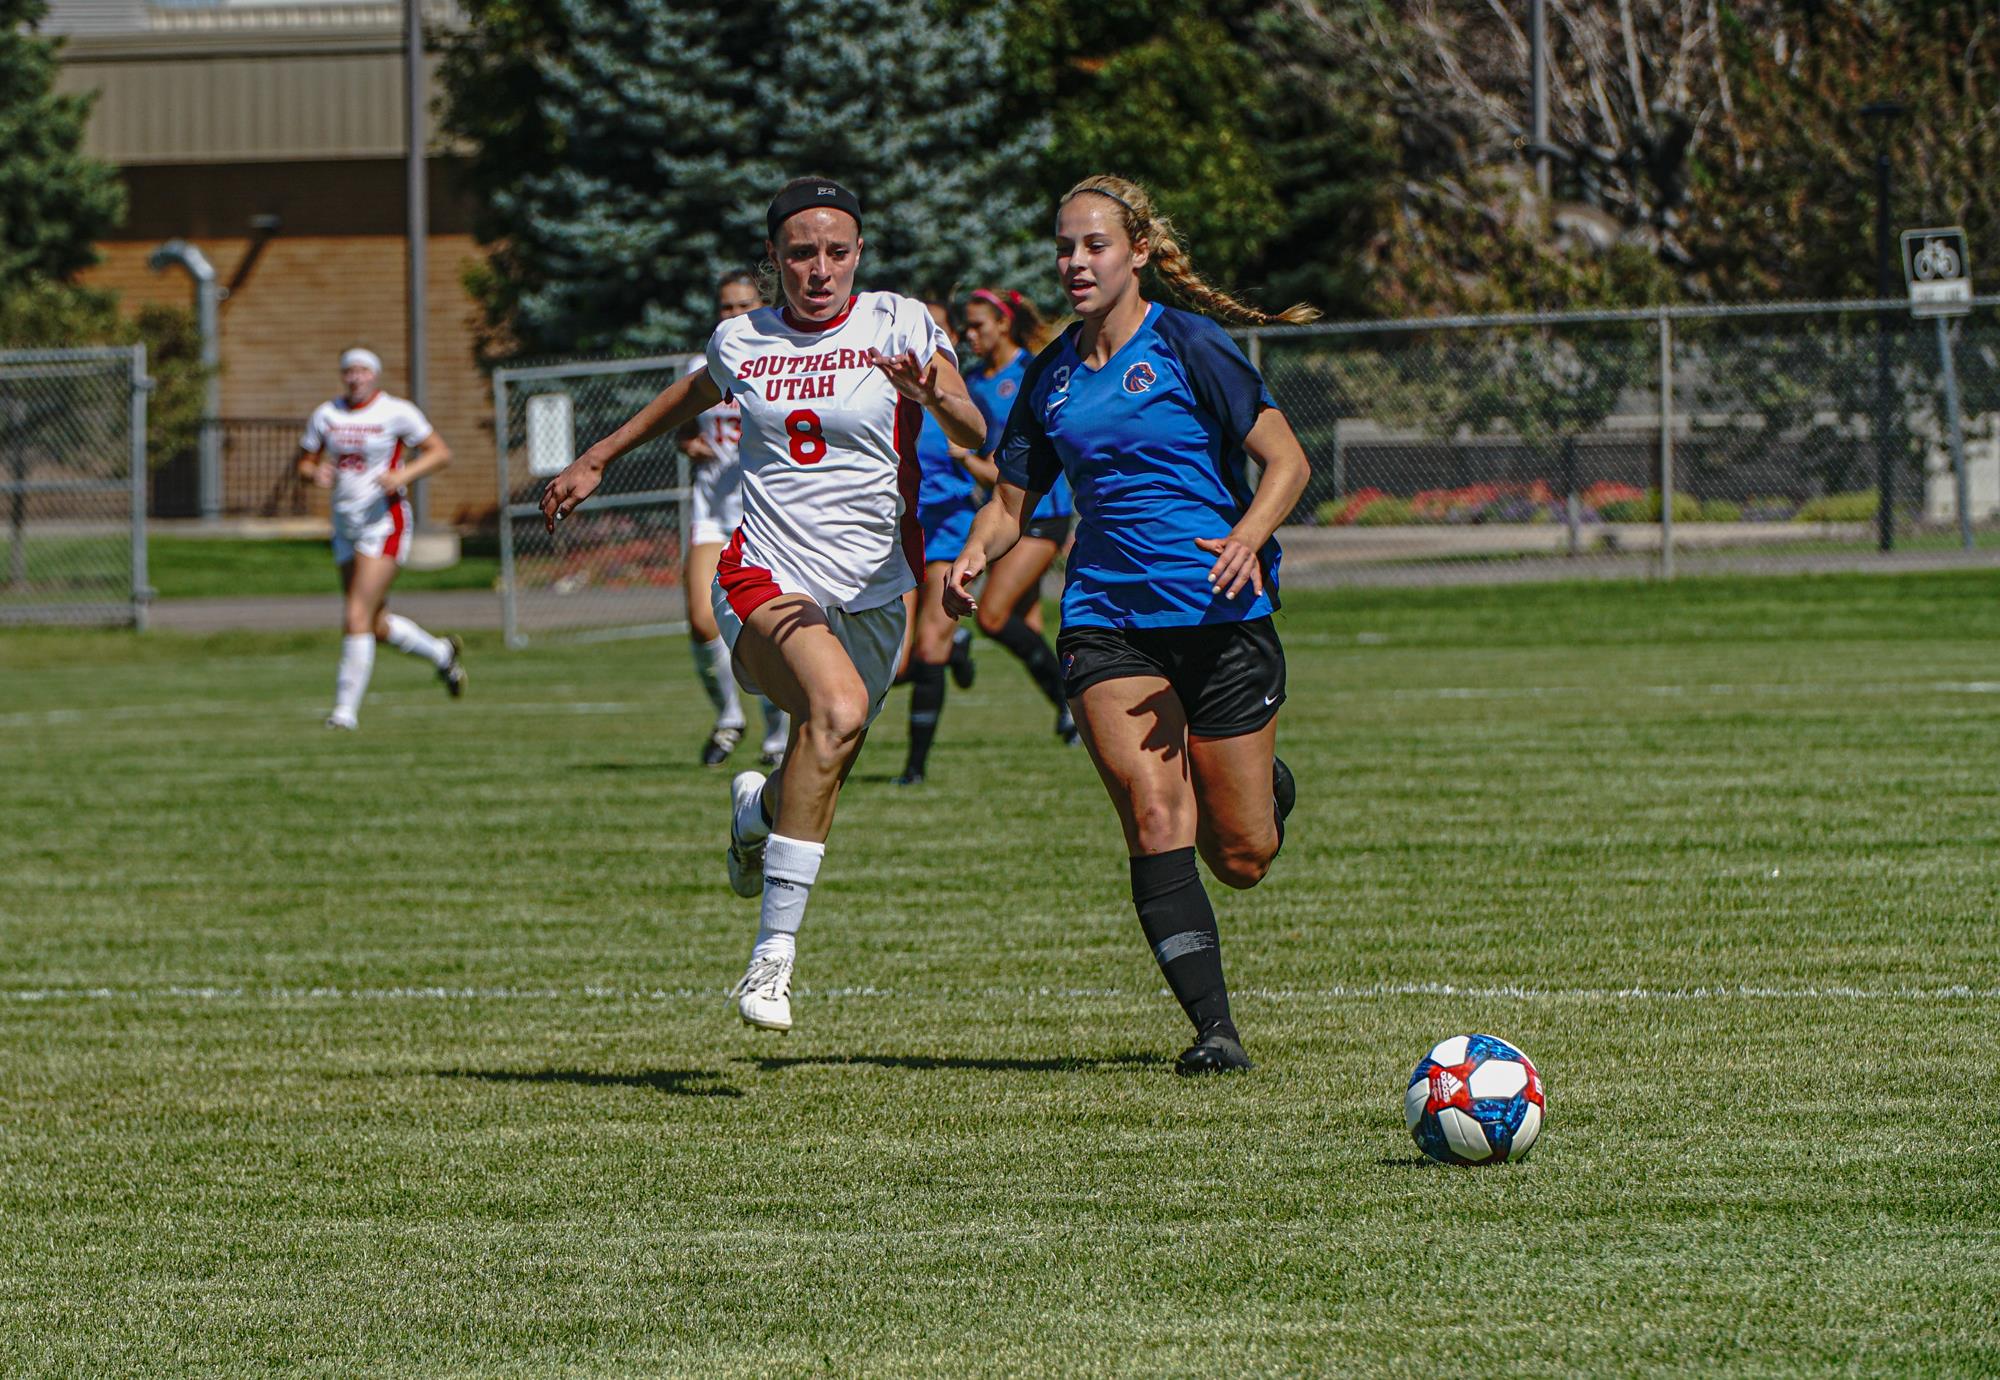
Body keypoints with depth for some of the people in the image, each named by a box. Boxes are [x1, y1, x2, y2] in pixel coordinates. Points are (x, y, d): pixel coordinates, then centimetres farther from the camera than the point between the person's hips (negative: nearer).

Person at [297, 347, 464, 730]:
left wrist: (403, 475, -19)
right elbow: (304, 462, 14)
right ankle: (442, 653, 38)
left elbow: (440, 453, -3)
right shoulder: (325, 415, 8)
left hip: (384, 522, -6)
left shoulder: (397, 412, -6)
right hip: (346, 523, 6)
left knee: (357, 619, -15)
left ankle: (346, 709, -11)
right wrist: (316, 473, -10)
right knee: (377, 625, 12)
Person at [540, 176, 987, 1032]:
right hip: (767, 578, -2)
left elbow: (975, 437, -14)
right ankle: (773, 954, -33)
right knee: (839, 706, -32)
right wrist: (596, 462, 36)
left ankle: (760, 807, 52)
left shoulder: (898, 325, -2)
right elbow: (695, 395, 30)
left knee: (822, 781, 9)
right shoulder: (739, 342, 6)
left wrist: (937, 398, -37)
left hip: (874, 594, 2)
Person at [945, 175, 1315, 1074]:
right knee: (1154, 821, -16)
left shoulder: (1188, 348, -5)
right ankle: (1213, 1027, -15)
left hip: (1220, 616, -3)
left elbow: (1287, 461, -6)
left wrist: (1248, 537, -24)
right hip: (1107, 619, 3)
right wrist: (974, 555, -4)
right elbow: (1013, 500, 18)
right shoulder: (1053, 375, 11)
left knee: (1240, 858, 3)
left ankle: (1266, 788, 40)